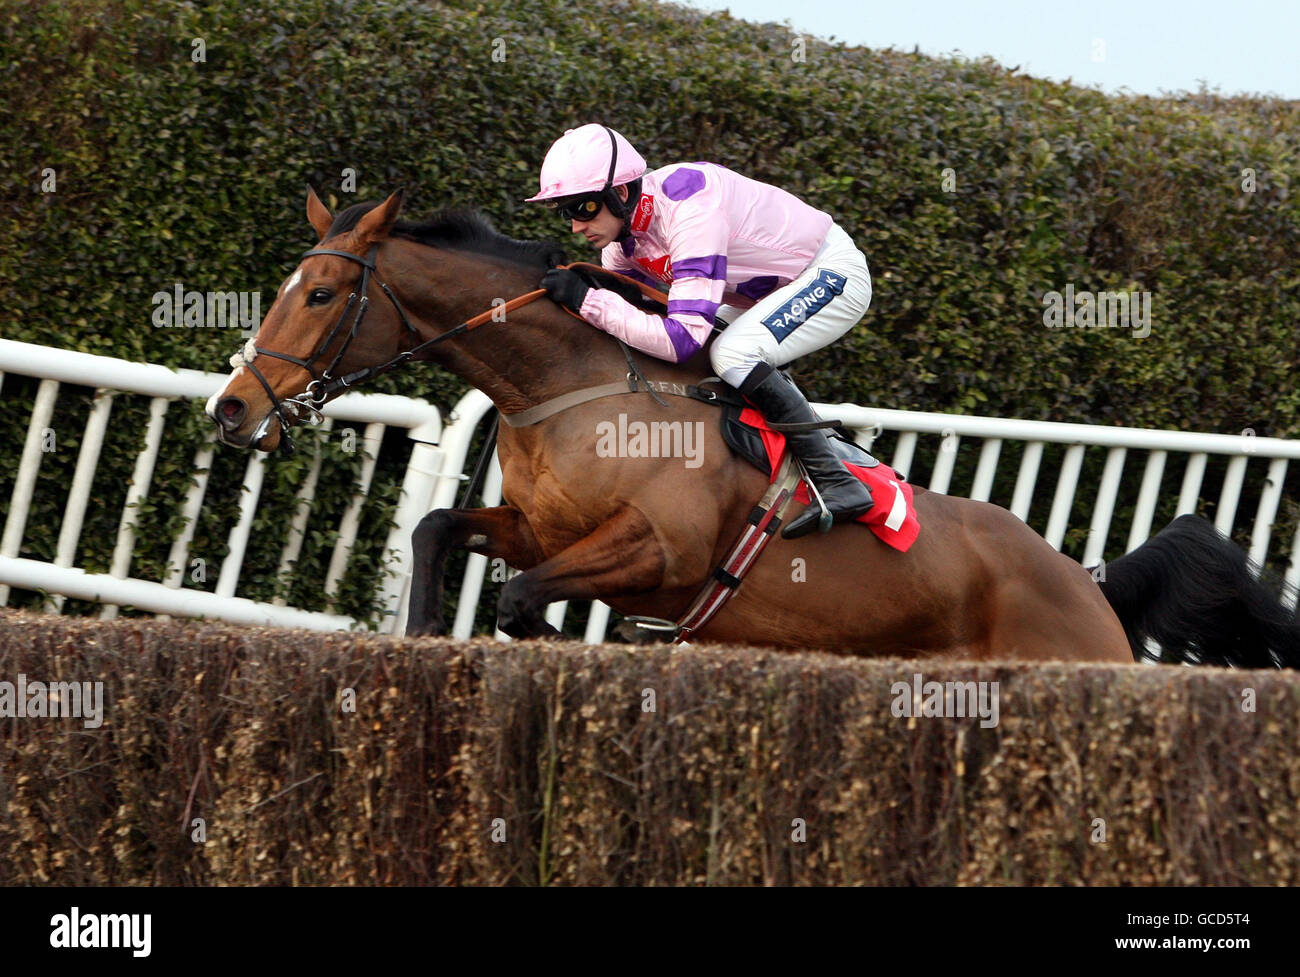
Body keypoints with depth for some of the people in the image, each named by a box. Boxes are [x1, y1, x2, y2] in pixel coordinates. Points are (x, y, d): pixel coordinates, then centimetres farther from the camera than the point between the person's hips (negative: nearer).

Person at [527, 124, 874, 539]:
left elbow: (682, 339, -40)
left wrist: (587, 300, -38)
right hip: (782, 284, 10)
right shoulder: (621, 238, -5)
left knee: (733, 355, -27)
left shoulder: (690, 211, -34)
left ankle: (838, 484, -23)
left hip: (834, 273, -10)